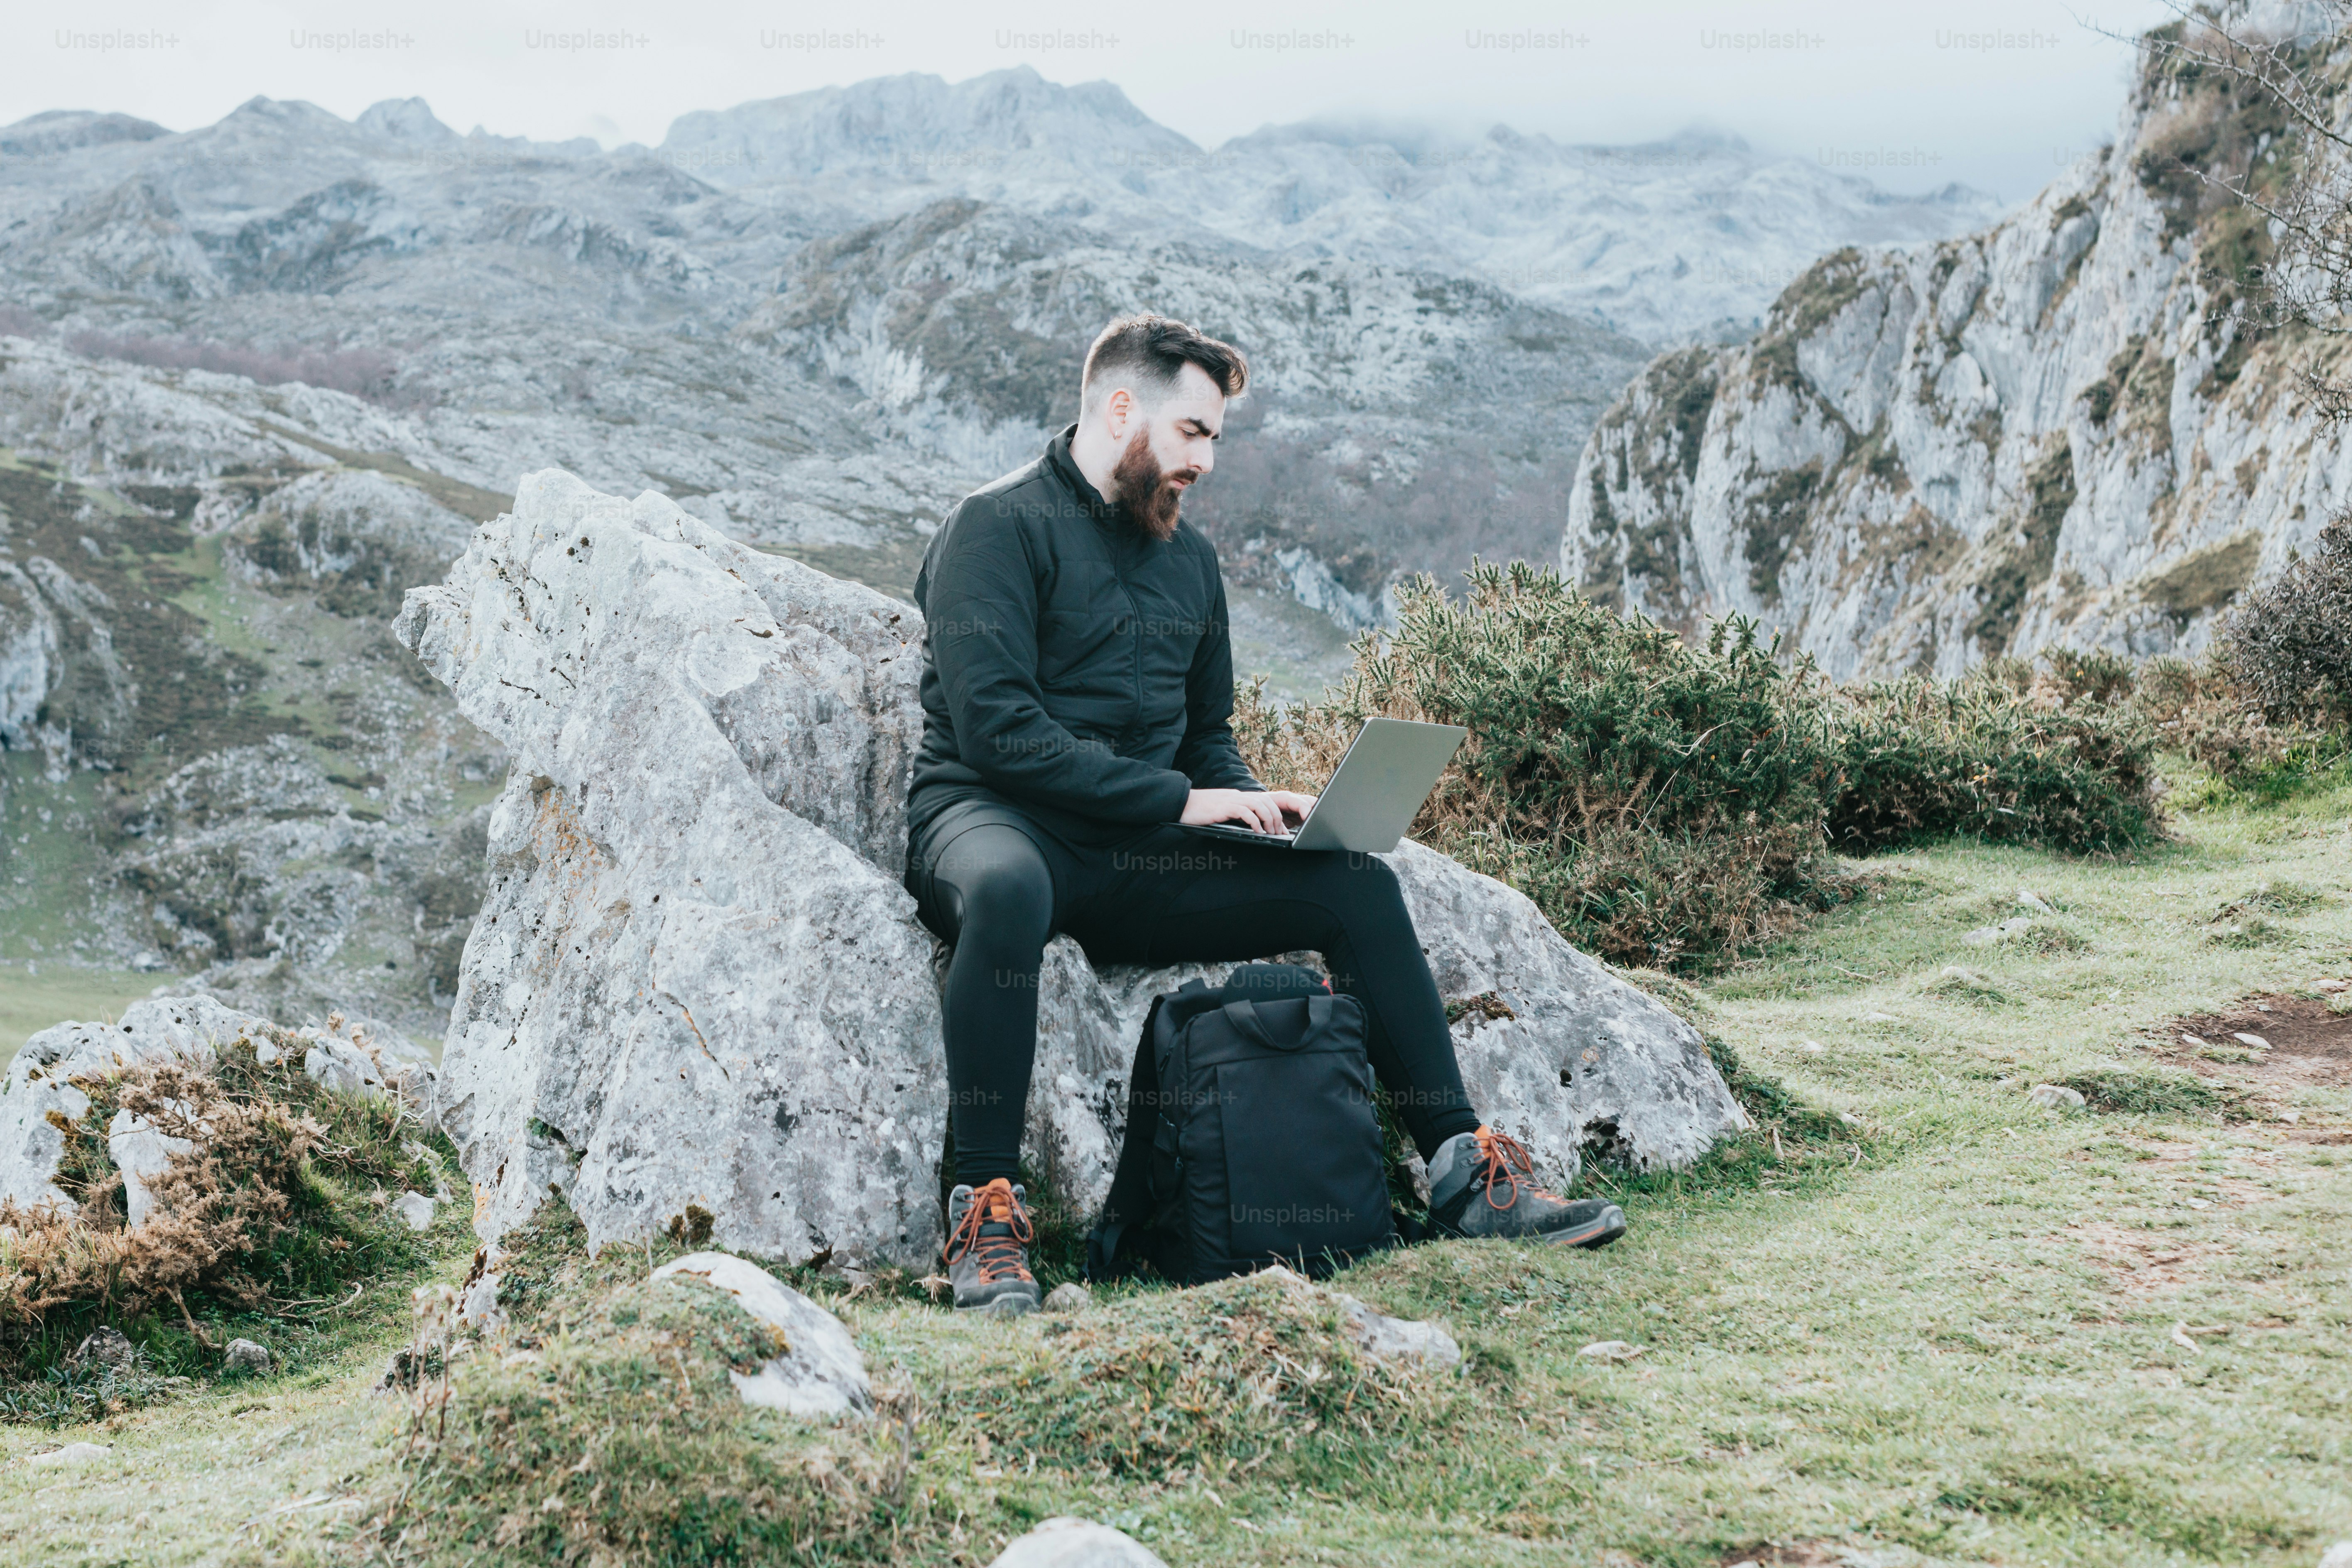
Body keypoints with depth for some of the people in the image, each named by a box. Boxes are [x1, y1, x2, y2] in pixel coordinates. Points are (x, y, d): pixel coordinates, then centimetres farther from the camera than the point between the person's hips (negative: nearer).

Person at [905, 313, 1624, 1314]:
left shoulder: (1189, 559, 18)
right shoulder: (1000, 527, -6)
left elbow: (1207, 734, 25)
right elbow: (996, 724, -17)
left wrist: (1253, 804, 1)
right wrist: (1181, 799, -19)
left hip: (1137, 861, 7)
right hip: (992, 820, -7)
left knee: (1357, 883, -9)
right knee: (1007, 887, -43)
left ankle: (1466, 1177, -5)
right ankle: (985, 1211, -36)